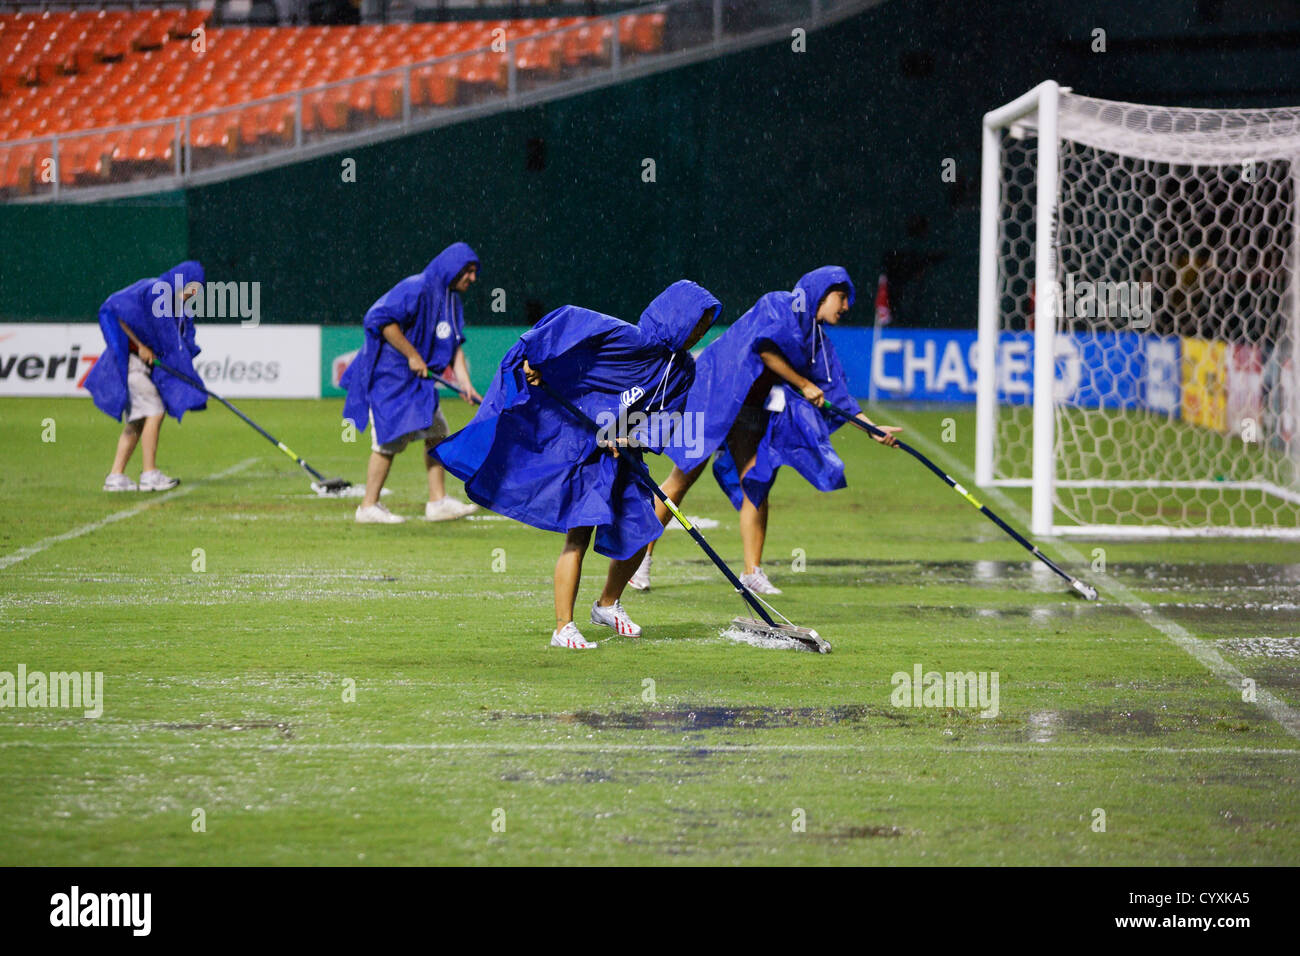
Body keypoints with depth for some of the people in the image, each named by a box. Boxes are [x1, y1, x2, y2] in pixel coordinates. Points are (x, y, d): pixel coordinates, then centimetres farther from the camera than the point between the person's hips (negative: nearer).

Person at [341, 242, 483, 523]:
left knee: (436, 431, 6)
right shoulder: (416, 289, -18)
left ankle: (438, 501, 12)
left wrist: (465, 383, 0)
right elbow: (381, 319, -26)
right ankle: (368, 507, 1)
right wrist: (412, 355, -23)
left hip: (419, 381, 9)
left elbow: (455, 346, 14)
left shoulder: (452, 301, 12)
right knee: (391, 438, -8)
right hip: (389, 374, -9)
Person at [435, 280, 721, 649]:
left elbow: (668, 416, 4)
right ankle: (563, 628, -8)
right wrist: (536, 358, -19)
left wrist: (635, 437, -13)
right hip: (580, 448, -8)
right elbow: (571, 320, -22)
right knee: (579, 533, -13)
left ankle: (607, 605, 34)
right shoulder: (630, 340, -21)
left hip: (619, 457, 8)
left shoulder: (683, 369, 3)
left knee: (639, 532, 9)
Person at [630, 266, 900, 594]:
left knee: (756, 485, -2)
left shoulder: (818, 341, 12)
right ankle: (642, 555, 5)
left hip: (752, 411, 7)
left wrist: (872, 427, 5)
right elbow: (765, 349, -19)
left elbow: (836, 392, 12)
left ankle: (752, 572, 3)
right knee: (684, 478, -5)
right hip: (715, 392, -7)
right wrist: (803, 385, -11)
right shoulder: (777, 306, -8)